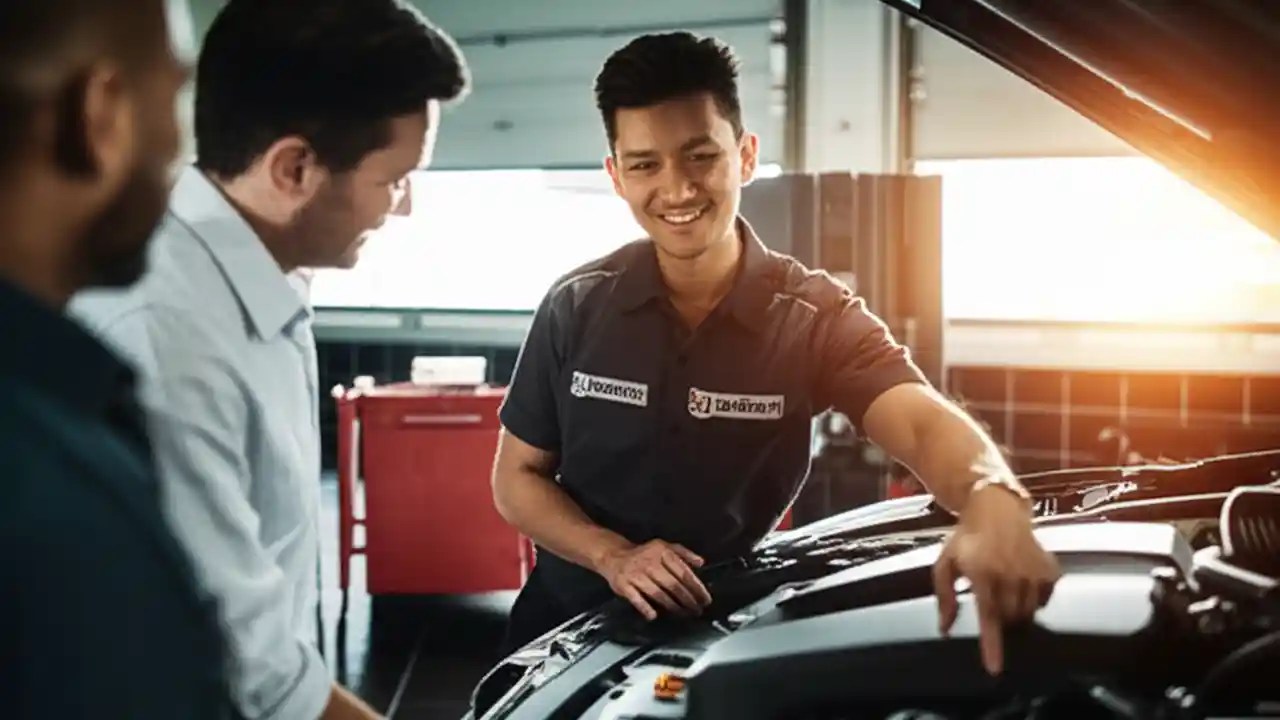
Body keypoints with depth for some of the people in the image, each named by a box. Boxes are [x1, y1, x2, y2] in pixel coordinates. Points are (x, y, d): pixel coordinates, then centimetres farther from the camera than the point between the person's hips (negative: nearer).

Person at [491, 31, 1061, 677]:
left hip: (727, 628, -1)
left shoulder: (817, 318, -15)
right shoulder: (576, 309, -10)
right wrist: (611, 556, -21)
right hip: (570, 619, 1)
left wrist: (992, 503, -55)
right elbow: (517, 477, -3)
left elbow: (925, 421, -33)